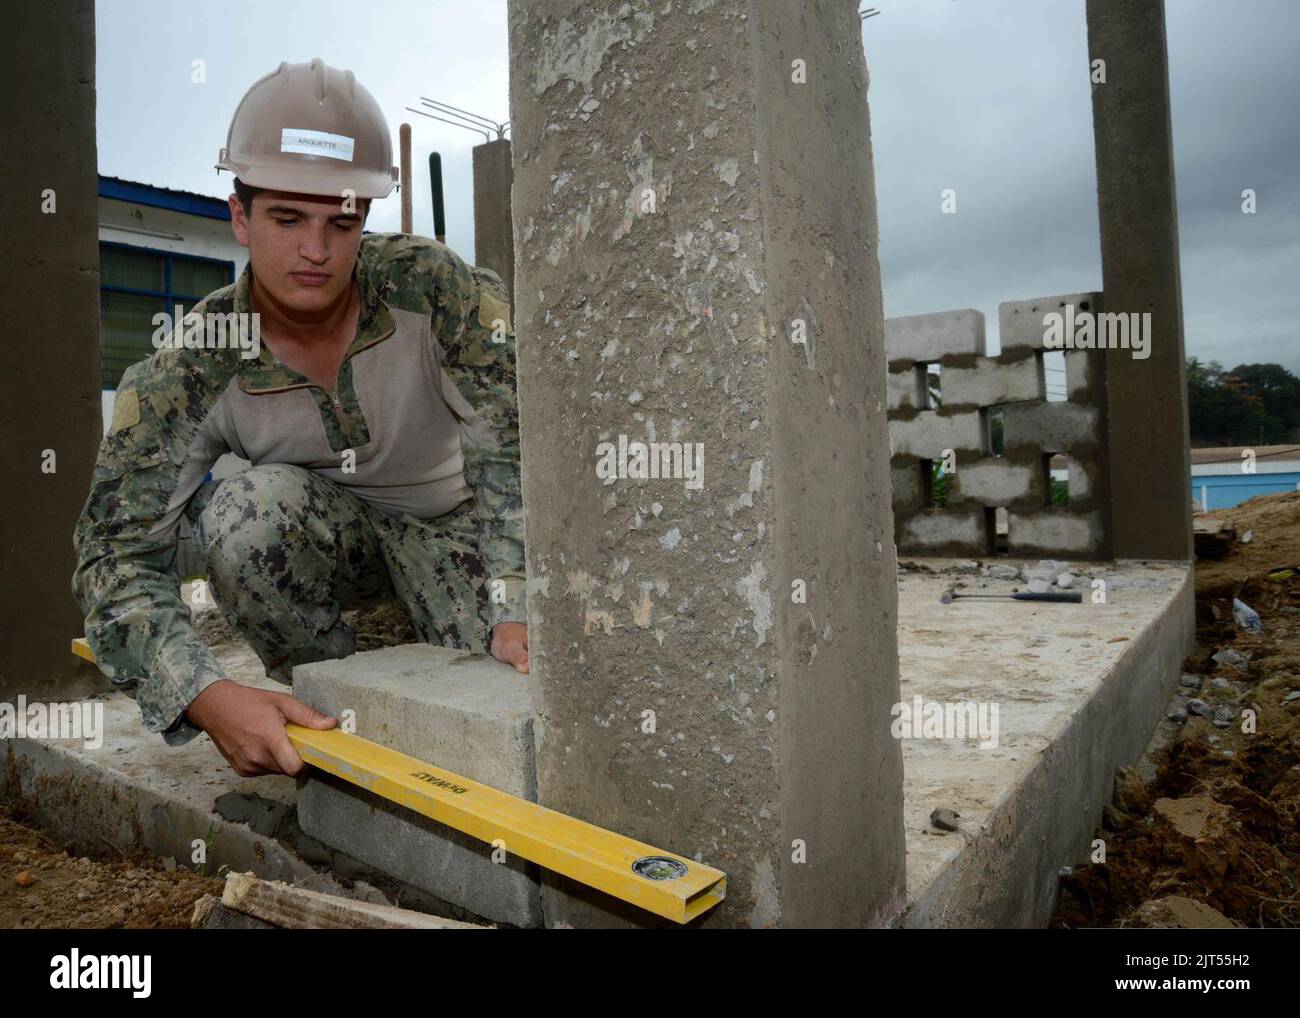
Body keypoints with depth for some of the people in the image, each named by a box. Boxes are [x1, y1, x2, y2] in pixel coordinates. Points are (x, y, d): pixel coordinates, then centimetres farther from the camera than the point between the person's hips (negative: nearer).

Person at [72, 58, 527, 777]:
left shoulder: (427, 284, -27)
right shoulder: (191, 370, -24)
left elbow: (516, 441, -31)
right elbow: (117, 551, -27)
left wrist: (517, 609, -44)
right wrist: (210, 697, -45)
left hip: (451, 521, -1)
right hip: (323, 532, 1)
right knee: (249, 508, -33)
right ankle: (325, 703, -7)